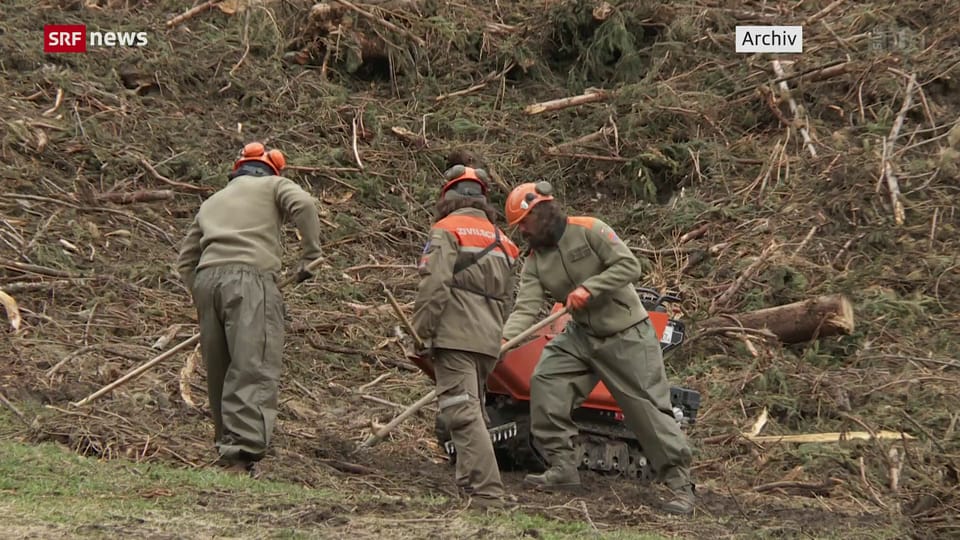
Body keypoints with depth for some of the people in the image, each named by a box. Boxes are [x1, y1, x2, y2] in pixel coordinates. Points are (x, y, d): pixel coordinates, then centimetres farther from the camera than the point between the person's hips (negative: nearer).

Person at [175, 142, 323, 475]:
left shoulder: (212, 202, 32)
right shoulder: (273, 185, 19)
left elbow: (186, 260, 27)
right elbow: (303, 204, -3)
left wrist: (202, 300, 28)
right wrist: (311, 254, 0)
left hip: (207, 277, 5)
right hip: (250, 277, -5)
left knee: (220, 373, 13)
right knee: (254, 369, -13)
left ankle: (226, 446, 13)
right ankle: (242, 451, -26)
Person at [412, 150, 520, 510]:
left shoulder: (447, 231, -2)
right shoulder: (500, 240, 22)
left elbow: (434, 285, -13)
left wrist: (424, 331, -9)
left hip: (455, 335, -8)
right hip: (489, 340, 8)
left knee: (462, 413, -12)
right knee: (472, 409, 18)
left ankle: (489, 493, -21)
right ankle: (471, 481, 23)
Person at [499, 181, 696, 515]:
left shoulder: (589, 230, -14)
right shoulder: (535, 261, 1)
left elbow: (629, 266, -20)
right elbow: (526, 306, -10)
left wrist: (589, 288, -28)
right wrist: (504, 338, -27)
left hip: (626, 335, -6)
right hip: (581, 335, 6)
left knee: (648, 408, -8)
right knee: (545, 382, -9)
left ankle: (680, 485, -2)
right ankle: (562, 466, -1)